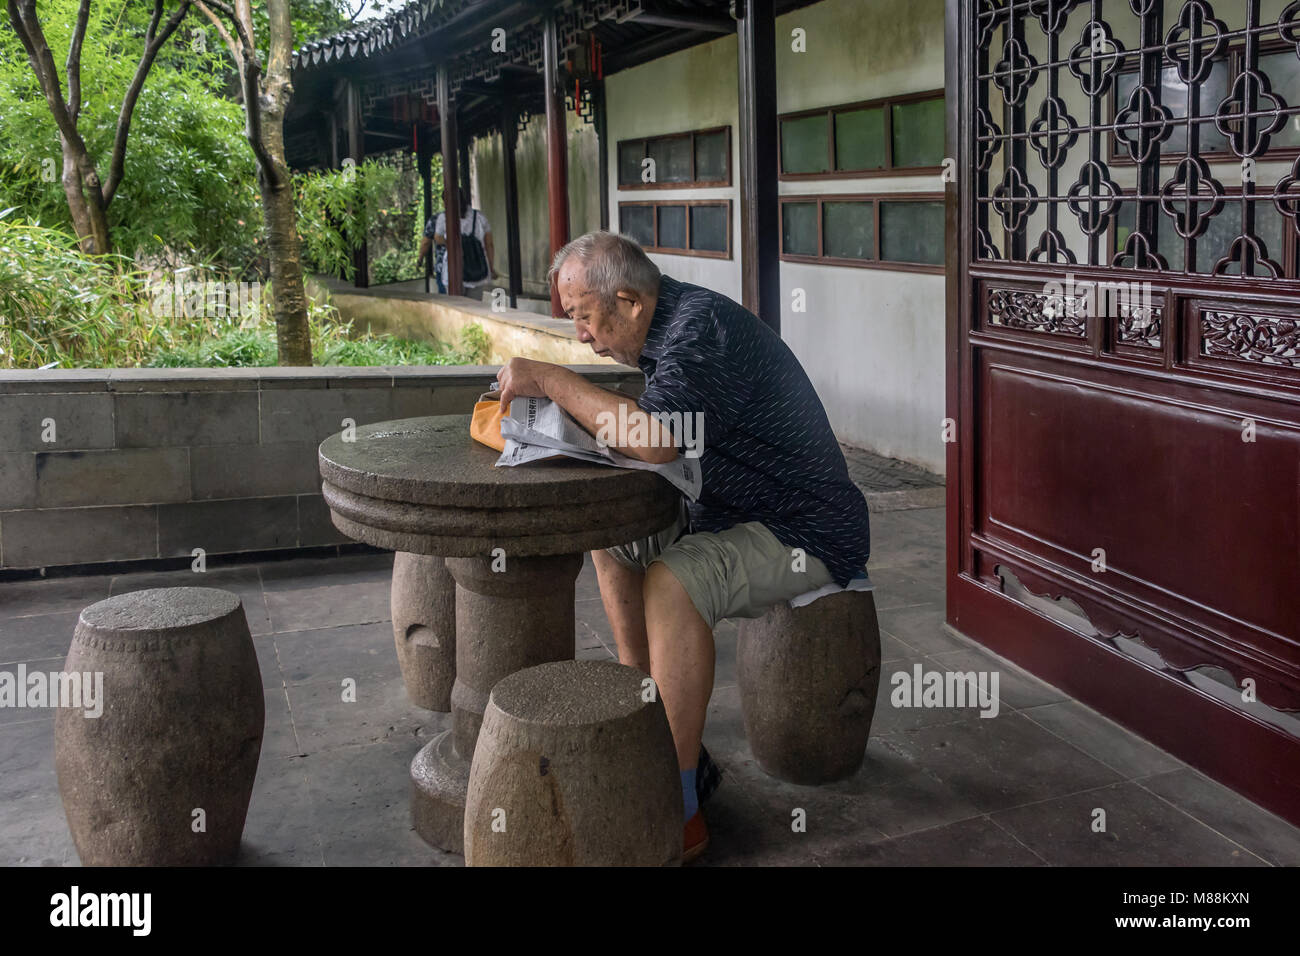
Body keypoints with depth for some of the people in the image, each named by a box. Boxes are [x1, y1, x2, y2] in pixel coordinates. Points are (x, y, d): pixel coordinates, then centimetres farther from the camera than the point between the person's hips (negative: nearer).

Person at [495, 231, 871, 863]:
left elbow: (657, 438, -35)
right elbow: (644, 430, 17)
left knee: (672, 584, -31)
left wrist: (553, 380, -25)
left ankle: (677, 811, -22)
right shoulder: (675, 325, 10)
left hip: (806, 533, -11)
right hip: (736, 514, 11)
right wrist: (564, 404, 3)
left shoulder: (701, 326, -22)